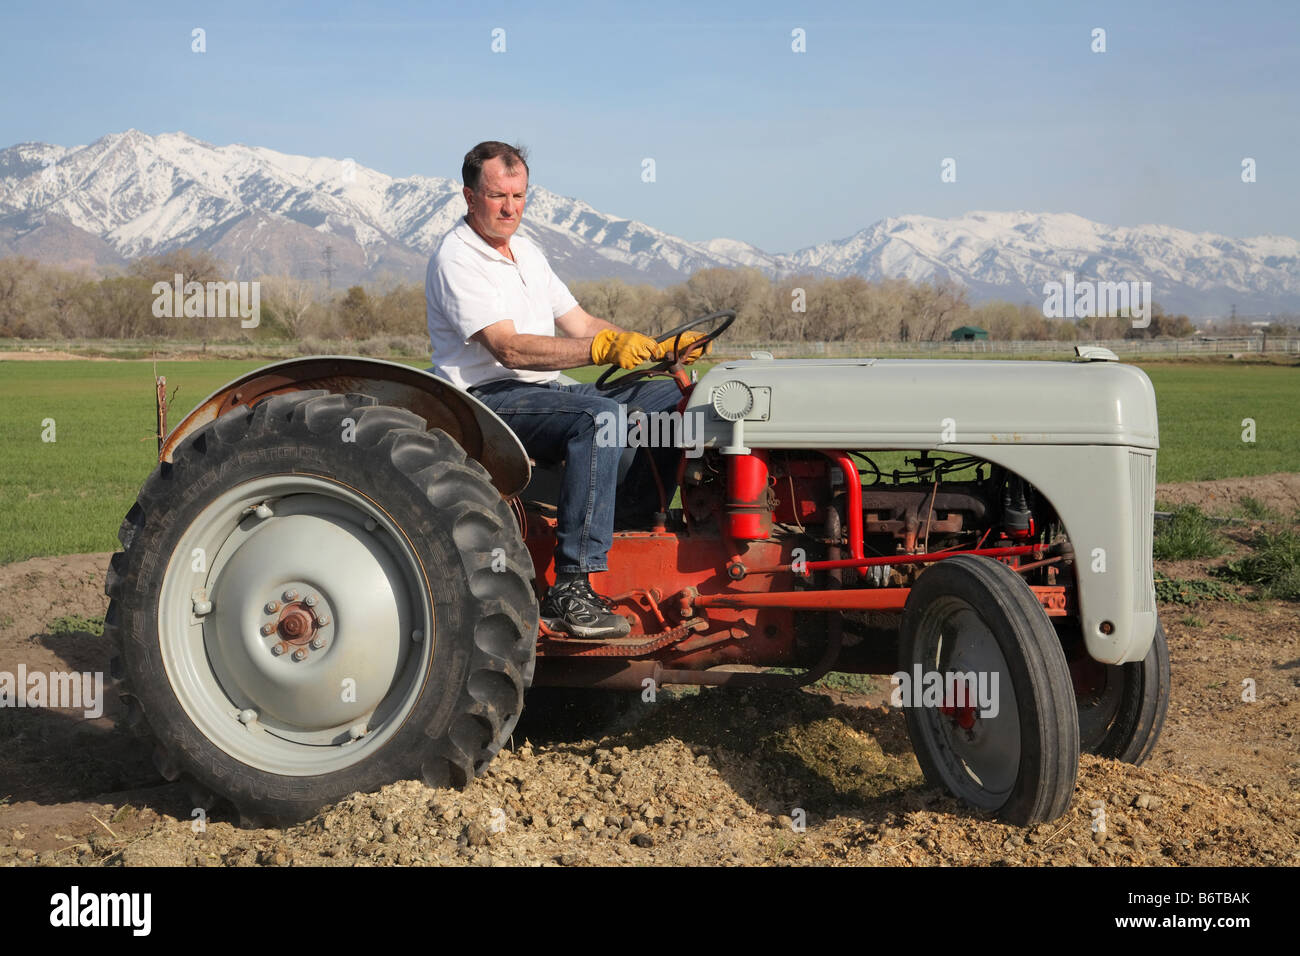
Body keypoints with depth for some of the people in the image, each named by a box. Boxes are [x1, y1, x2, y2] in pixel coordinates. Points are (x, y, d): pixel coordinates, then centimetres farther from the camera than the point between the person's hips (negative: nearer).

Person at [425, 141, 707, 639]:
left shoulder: (526, 251, 18)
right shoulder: (456, 258, -12)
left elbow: (582, 324, 18)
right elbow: (509, 348, -24)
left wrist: (657, 346, 3)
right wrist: (602, 349, -34)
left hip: (545, 392, 9)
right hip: (488, 399, -9)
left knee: (673, 397, -2)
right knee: (600, 415, -35)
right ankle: (570, 589, -38)